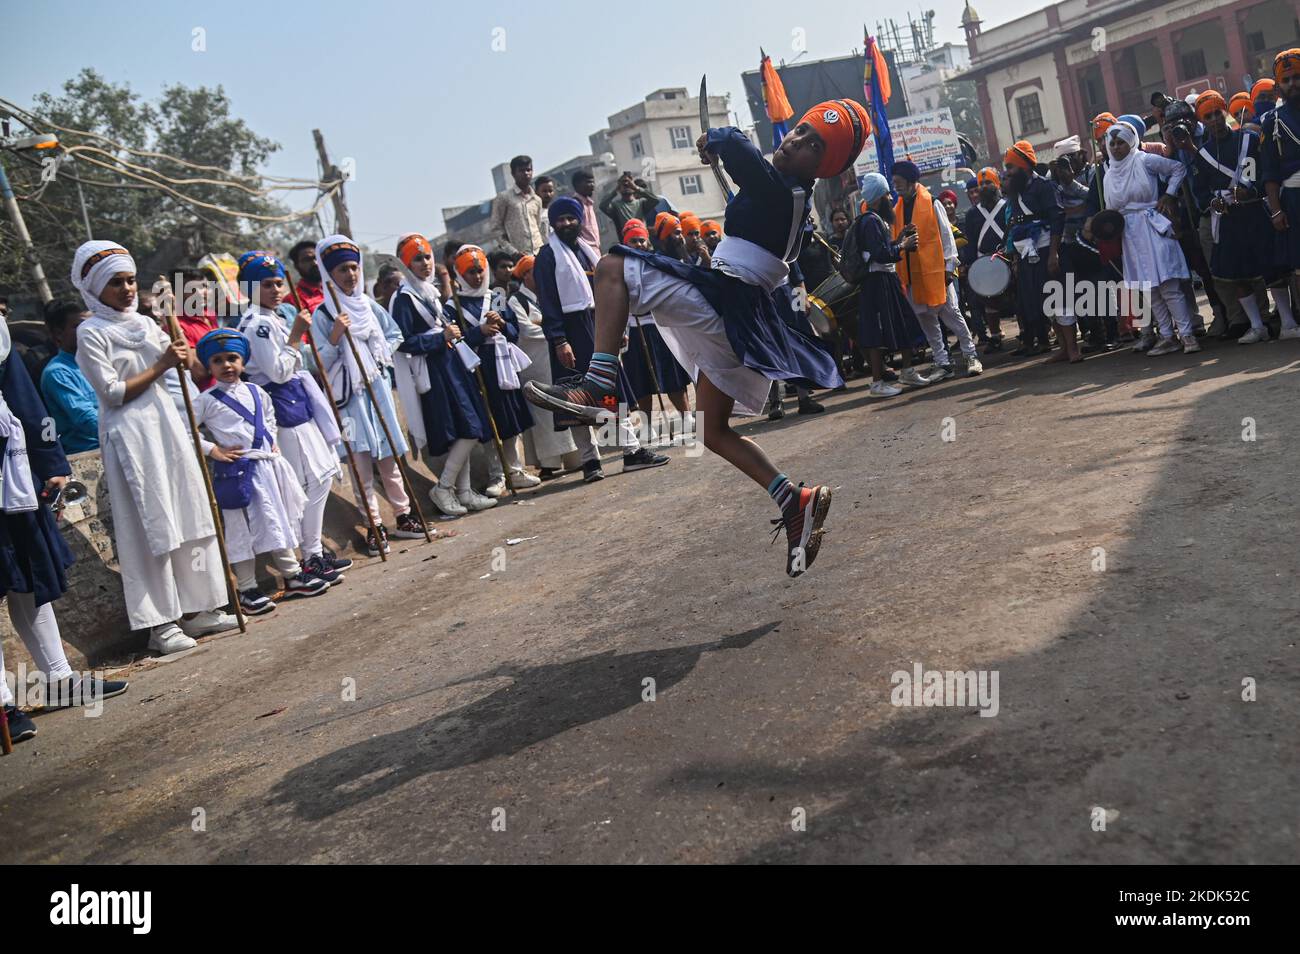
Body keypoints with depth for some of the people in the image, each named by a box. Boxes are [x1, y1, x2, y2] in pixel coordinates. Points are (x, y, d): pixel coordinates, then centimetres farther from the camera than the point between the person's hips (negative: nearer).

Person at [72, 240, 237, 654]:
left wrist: (184, 355, -7)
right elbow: (112, 392, -13)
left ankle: (196, 608, 18)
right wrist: (162, 365, -13)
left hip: (167, 425, 7)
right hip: (129, 435, -7)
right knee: (148, 526, -5)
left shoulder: (145, 323, 12)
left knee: (189, 516, 9)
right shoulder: (91, 333, -7)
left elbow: (195, 369, 15)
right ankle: (160, 623, 2)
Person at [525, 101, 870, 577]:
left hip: (719, 300, -10)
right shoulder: (793, 196, 15)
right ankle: (795, 500, 9)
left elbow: (732, 143, -27)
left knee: (612, 266, -5)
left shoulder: (777, 189, -13)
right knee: (714, 432, 17)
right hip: (746, 319, 10)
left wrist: (715, 139, -6)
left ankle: (599, 383, -18)